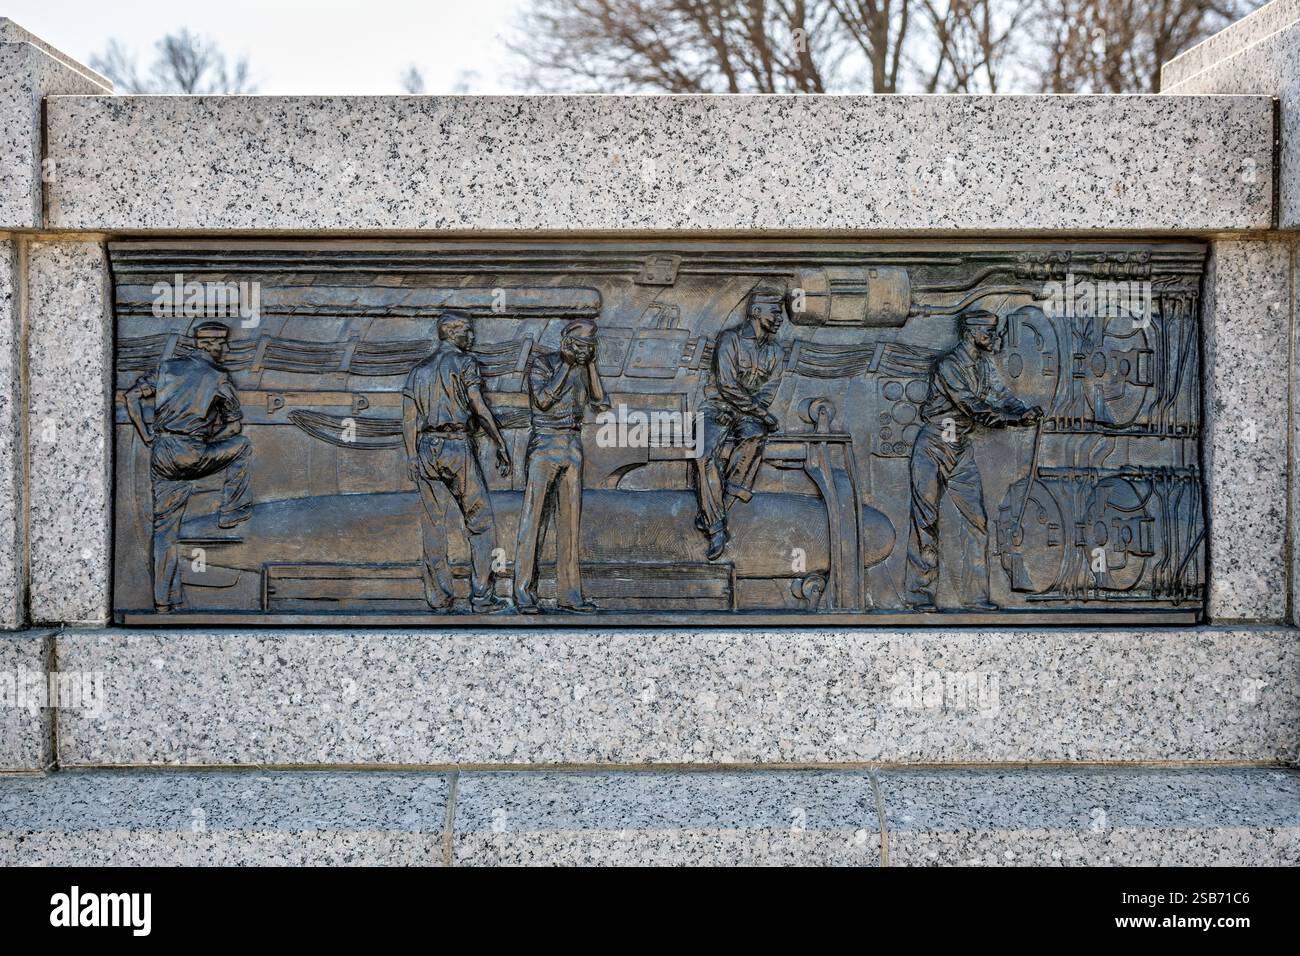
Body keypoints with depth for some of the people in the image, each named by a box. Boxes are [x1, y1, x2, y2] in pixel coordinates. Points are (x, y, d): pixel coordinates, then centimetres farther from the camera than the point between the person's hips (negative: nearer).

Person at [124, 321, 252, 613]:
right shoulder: (219, 378, 0)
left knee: (165, 528, 11)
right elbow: (234, 424, 6)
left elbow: (133, 395, 8)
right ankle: (231, 512, 22)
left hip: (160, 456, 5)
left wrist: (146, 436, 10)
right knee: (241, 445, 21)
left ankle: (164, 600, 11)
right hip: (191, 456, -5)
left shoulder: (168, 367, 12)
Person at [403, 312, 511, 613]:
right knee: (480, 522, 1)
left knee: (433, 525, 6)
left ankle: (438, 596, 7)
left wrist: (412, 457, 2)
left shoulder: (419, 370, 16)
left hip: (426, 450, 5)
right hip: (458, 446, -5)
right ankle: (481, 596, -4)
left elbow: (409, 418, 7)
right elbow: (479, 407, -11)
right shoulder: (465, 362, 0)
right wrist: (501, 445, -8)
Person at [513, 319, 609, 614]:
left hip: (573, 446, 6)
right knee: (534, 518, -9)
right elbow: (543, 399, -17)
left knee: (570, 520, 5)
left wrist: (590, 364, 1)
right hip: (545, 444, -6)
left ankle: (569, 593, 7)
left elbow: (600, 402, 5)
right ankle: (524, 593, -10)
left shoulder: (582, 368, 13)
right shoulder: (541, 363, -3)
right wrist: (567, 366, -13)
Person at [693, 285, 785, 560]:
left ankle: (713, 513, -31)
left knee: (754, 436, -34)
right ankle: (717, 529, -27)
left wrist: (744, 410, -16)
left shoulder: (775, 352, 12)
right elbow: (728, 385, -14)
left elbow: (768, 391, 1)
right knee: (707, 458, -31)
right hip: (718, 408, -3)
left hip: (749, 413, 3)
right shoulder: (730, 339, -6)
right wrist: (761, 412, -17)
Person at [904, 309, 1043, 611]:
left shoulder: (986, 366, 9)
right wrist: (1019, 418, -29)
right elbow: (976, 409, -25)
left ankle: (975, 596, 4)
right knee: (925, 521, -4)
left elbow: (1003, 398, -1)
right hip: (933, 450, -7)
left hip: (962, 452, 7)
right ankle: (920, 595, -1)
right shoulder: (949, 366, -17)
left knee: (978, 523, 1)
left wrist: (1027, 411, -23)